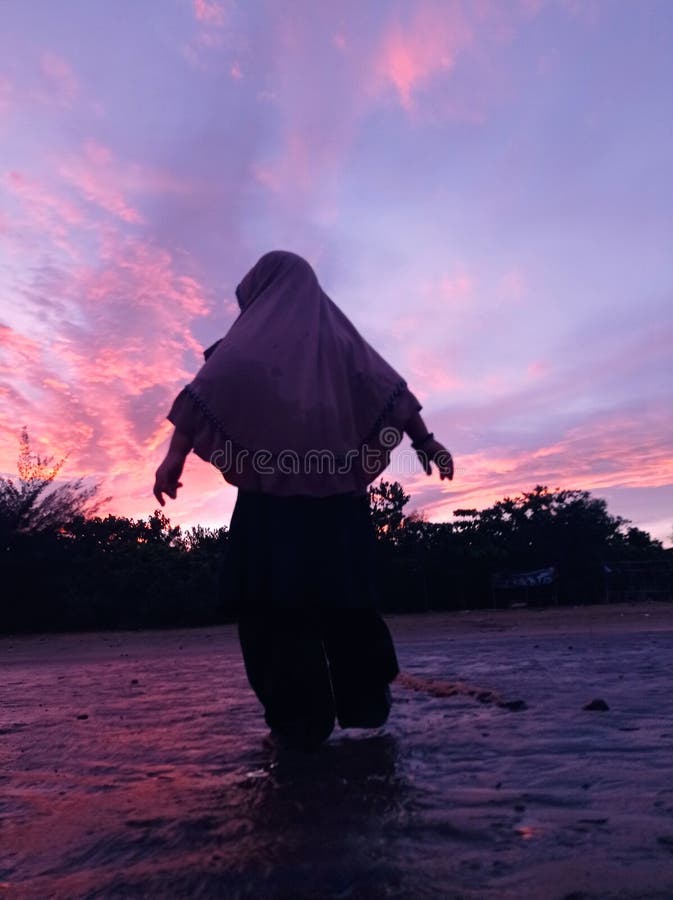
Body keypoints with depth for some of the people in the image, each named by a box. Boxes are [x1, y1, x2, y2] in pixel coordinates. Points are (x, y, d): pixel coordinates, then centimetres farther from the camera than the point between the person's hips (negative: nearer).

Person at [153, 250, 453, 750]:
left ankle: (301, 719, -2)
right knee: (343, 586, 12)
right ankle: (367, 702, 17)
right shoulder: (338, 331, 17)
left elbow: (212, 385, -9)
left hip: (273, 478, -4)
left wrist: (176, 453, -15)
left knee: (276, 594, -1)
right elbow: (391, 386, 9)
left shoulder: (258, 329, 5)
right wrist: (426, 441, 6)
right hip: (339, 479, 5)